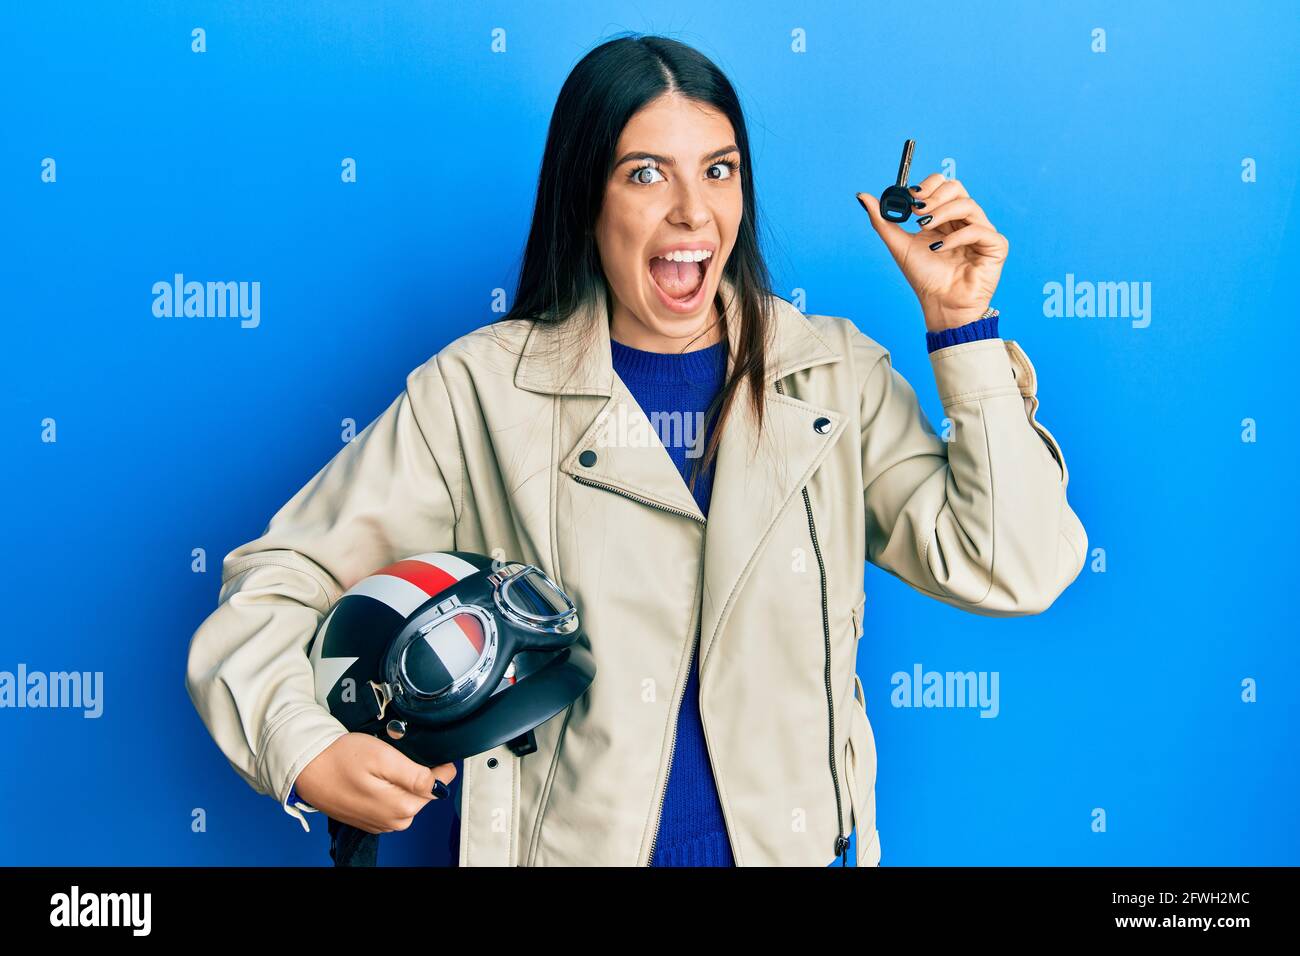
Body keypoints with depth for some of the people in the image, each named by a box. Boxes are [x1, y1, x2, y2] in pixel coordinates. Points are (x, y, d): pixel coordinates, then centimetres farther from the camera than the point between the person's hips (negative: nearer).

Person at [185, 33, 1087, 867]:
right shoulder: (479, 391, -8)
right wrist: (308, 752, -22)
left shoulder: (837, 374, -1)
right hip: (559, 841, -1)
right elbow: (273, 585, -5)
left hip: (794, 839, 2)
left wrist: (961, 324, -10)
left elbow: (1011, 570, -7)